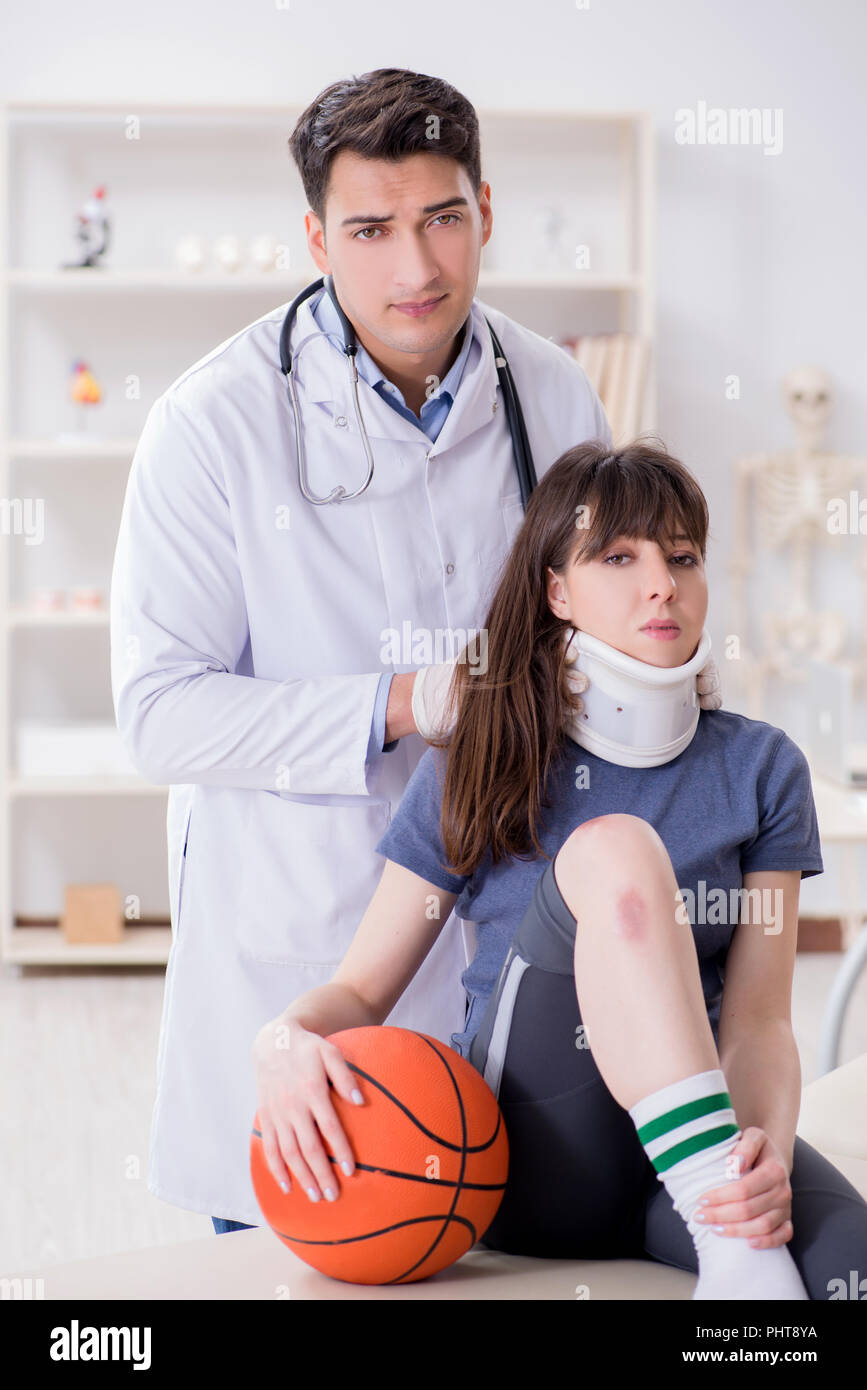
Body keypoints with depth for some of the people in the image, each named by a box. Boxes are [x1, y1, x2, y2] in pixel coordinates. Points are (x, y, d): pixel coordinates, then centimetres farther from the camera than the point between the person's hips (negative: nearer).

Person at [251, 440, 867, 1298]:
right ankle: (738, 1254, -35)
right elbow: (362, 990, 8)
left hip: (697, 1131, -1)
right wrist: (285, 1036, -16)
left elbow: (758, 1020, 1)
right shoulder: (475, 770, 7)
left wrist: (767, 1147, -22)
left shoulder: (760, 769, 8)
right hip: (526, 1155, 1)